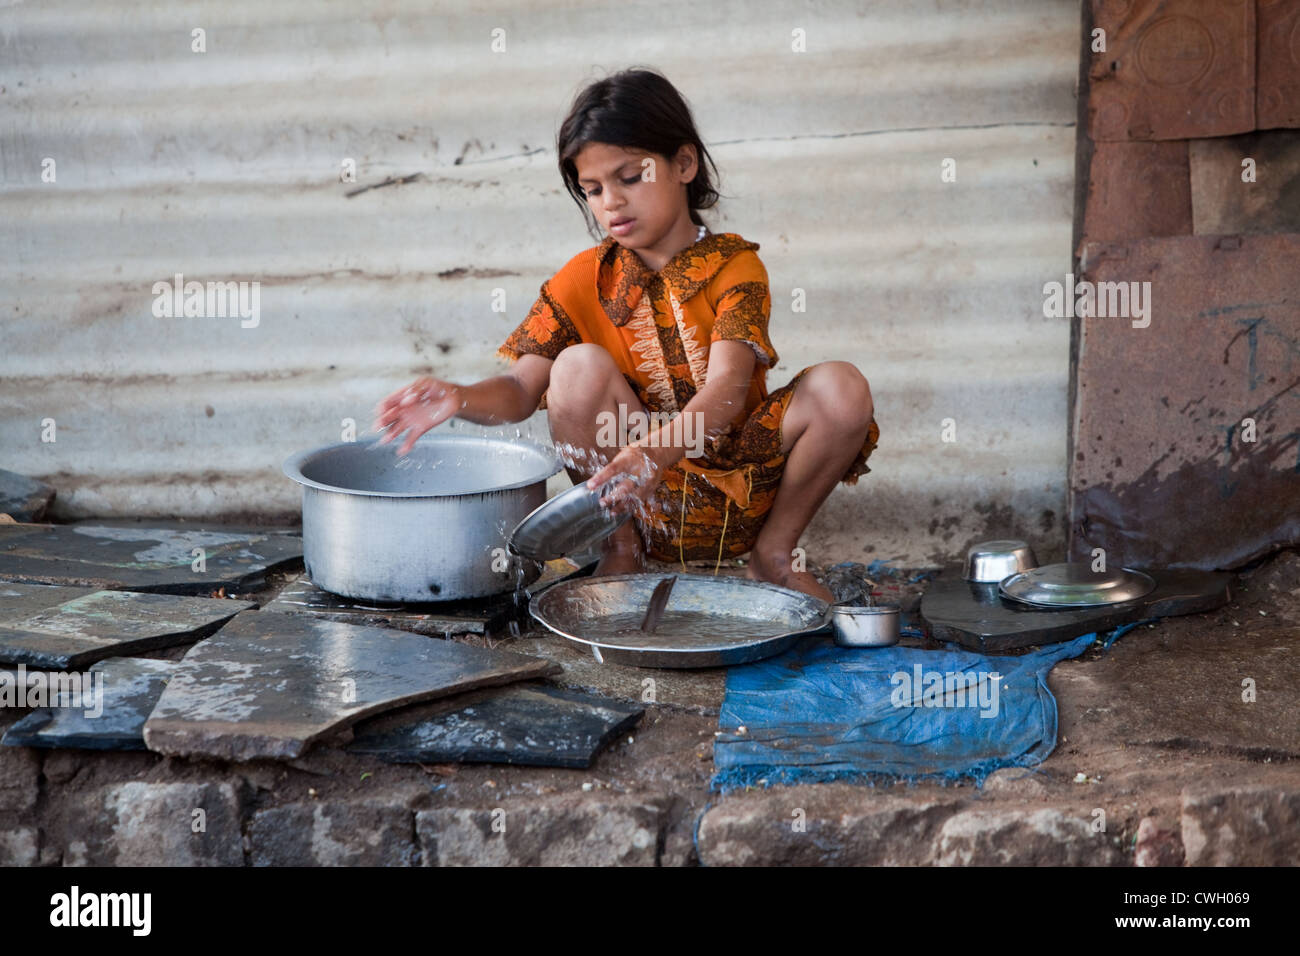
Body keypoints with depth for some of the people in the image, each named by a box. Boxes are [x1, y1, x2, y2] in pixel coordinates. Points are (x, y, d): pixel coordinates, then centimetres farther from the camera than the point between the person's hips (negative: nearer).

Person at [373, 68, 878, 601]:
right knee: (580, 367, -26)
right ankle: (621, 549, -7)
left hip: (736, 477, 0)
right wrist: (461, 399, -31)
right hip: (637, 504, 0)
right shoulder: (582, 280, 2)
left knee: (843, 389, -24)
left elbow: (727, 389, -23)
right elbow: (521, 389, -6)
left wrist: (656, 450, -43)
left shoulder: (735, 267, -6)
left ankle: (774, 553, 0)